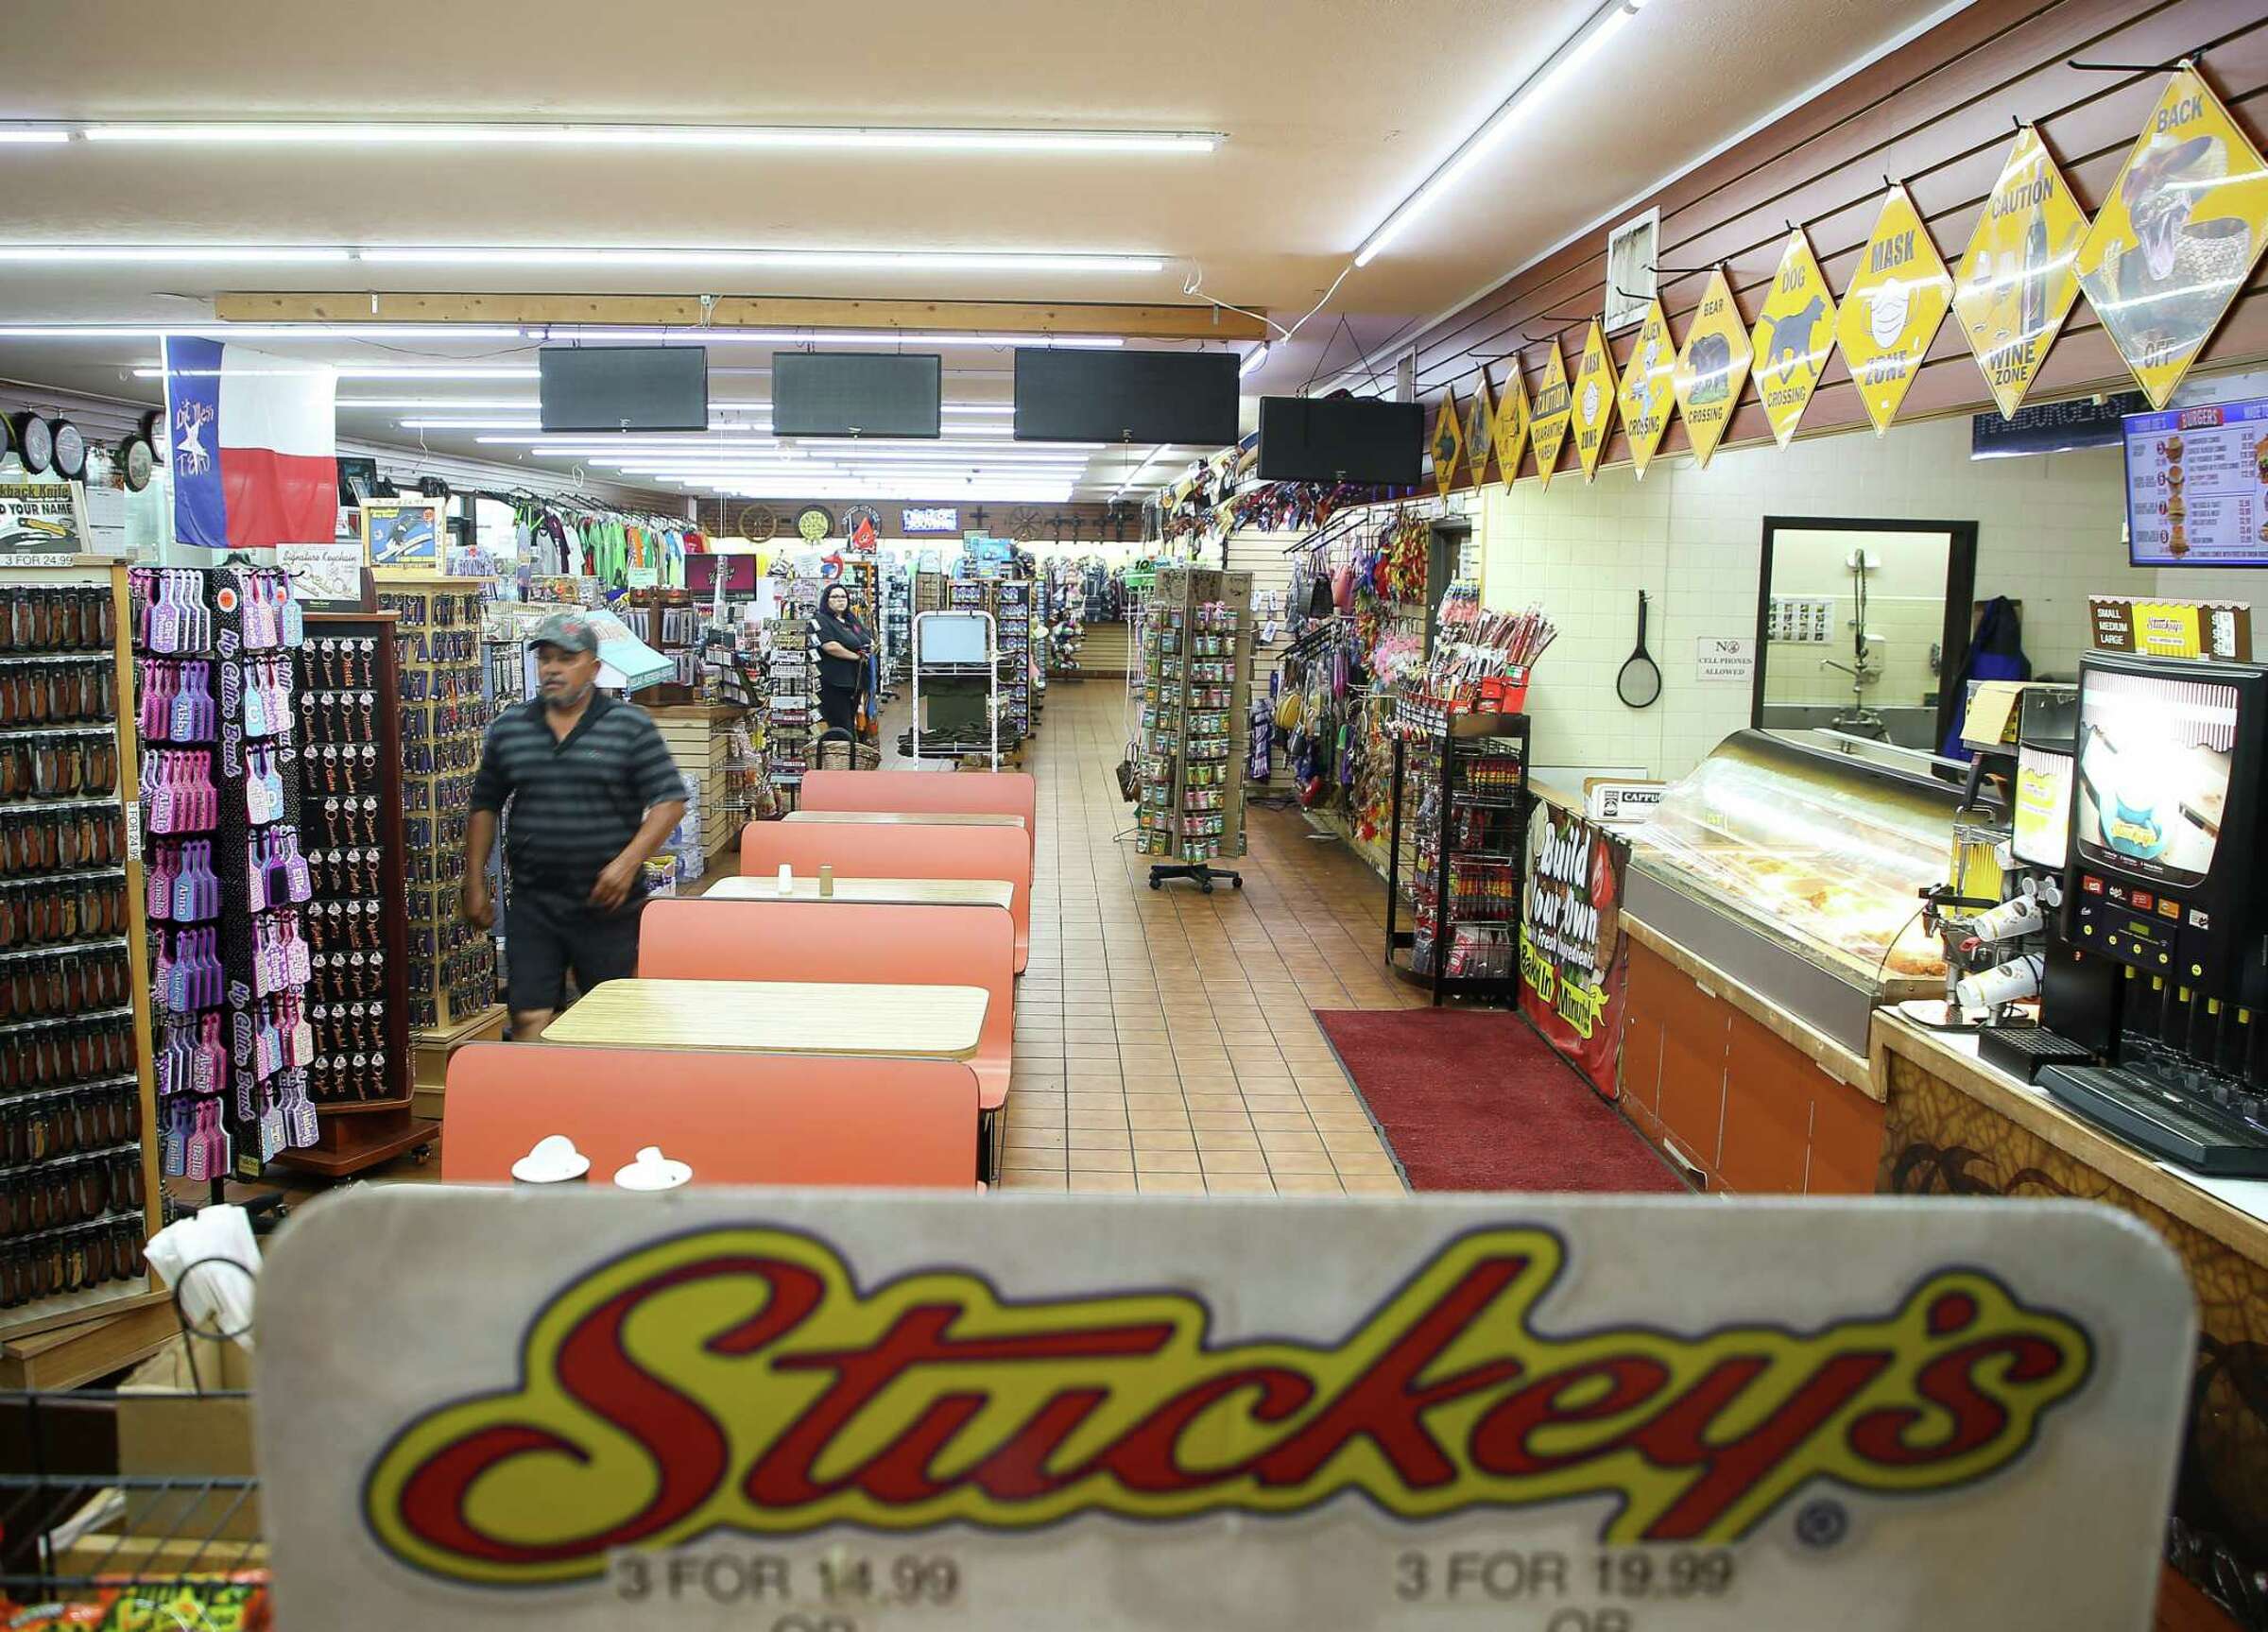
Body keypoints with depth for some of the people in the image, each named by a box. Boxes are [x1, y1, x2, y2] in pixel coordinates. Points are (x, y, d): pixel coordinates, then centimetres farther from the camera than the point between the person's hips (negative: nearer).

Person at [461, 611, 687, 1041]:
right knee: (529, 1019, -1)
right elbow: (484, 806, 16)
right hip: (532, 903, 3)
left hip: (608, 903, -2)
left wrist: (628, 863, -17)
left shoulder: (631, 727, -3)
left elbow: (670, 801, -6)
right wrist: (474, 882, 11)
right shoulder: (509, 727, 8)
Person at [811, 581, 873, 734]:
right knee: (841, 730, -11)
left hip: (854, 680, 9)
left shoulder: (852, 619, 19)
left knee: (851, 726, 13)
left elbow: (871, 640, 25)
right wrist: (857, 657, -13)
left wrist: (871, 647, 0)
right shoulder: (820, 620, -7)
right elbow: (831, 646, -21)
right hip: (834, 683, -9)